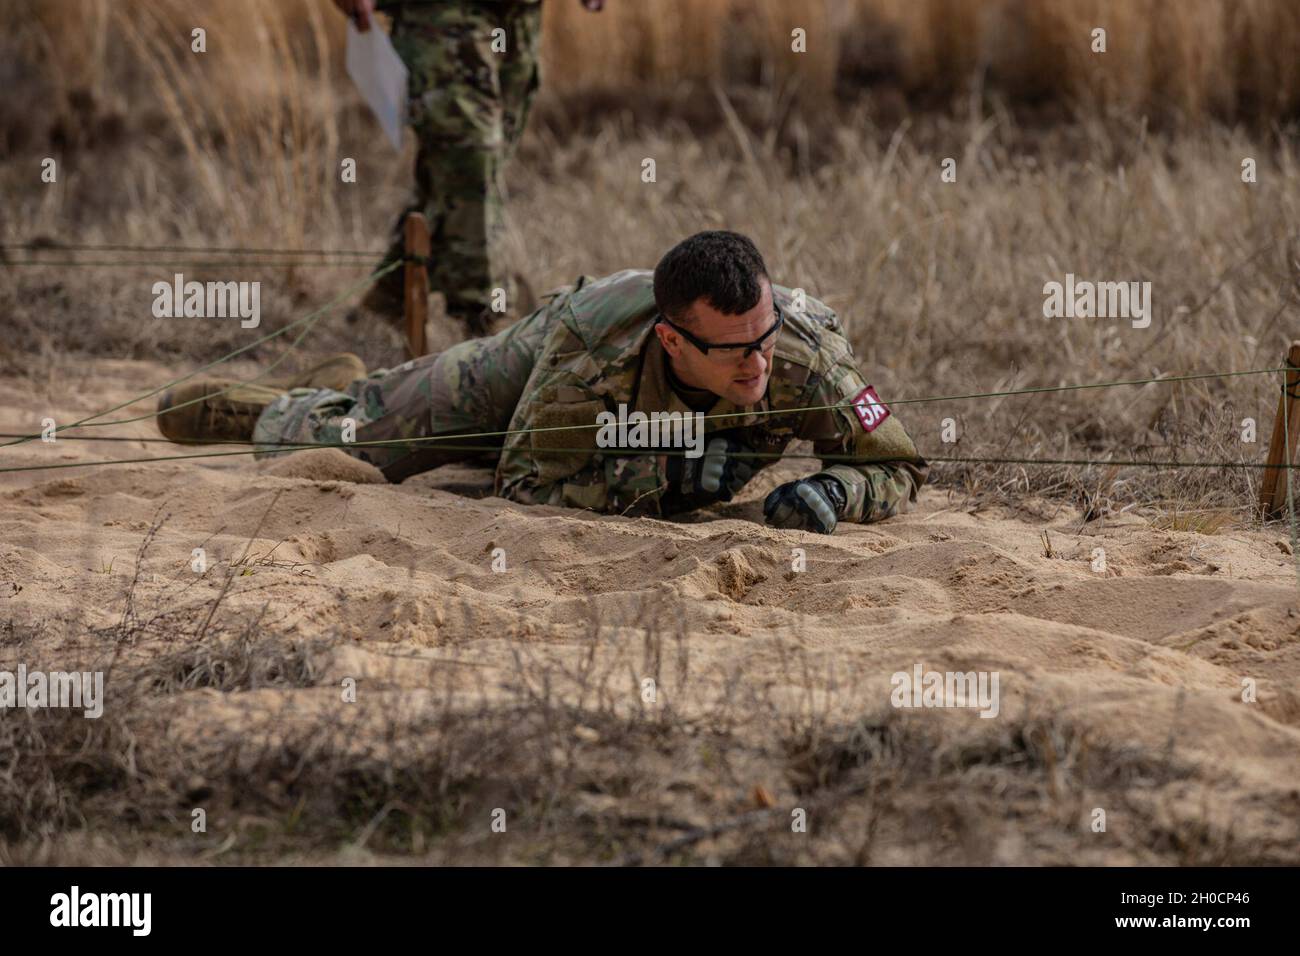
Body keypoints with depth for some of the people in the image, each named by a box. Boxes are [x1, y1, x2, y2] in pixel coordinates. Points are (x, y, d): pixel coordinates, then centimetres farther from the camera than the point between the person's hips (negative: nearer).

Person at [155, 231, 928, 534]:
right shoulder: (589, 356, -49)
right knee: (352, 442, 12)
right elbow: (525, 481, -36)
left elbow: (899, 470, -32)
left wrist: (834, 490, -55)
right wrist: (661, 479, -49)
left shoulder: (806, 361, -45)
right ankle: (268, 414, 44)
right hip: (539, 354, -3)